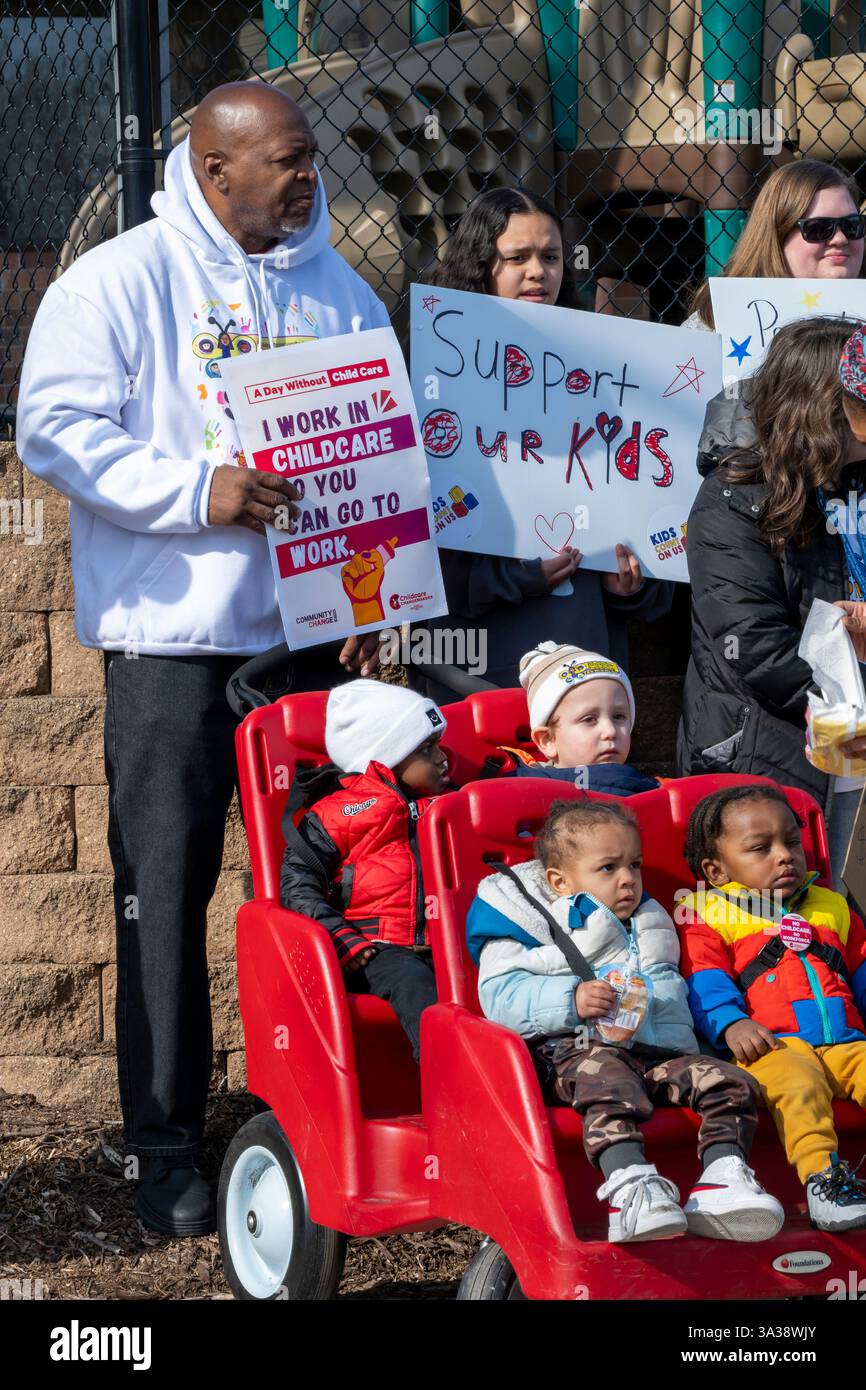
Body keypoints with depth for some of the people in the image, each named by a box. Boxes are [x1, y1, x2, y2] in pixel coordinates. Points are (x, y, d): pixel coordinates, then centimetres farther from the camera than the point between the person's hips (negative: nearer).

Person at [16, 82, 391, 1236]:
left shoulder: (339, 293, 13)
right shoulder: (117, 282, -3)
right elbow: (57, 430, -10)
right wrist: (197, 491, -18)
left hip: (315, 631, 5)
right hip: (173, 634, -4)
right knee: (167, 885, -3)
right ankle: (166, 1141, 4)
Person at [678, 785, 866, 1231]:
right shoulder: (708, 917, 14)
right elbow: (705, 983, 2)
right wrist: (731, 1024, -16)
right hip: (775, 1044, -4)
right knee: (795, 1082, -37)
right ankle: (820, 1174, -44)